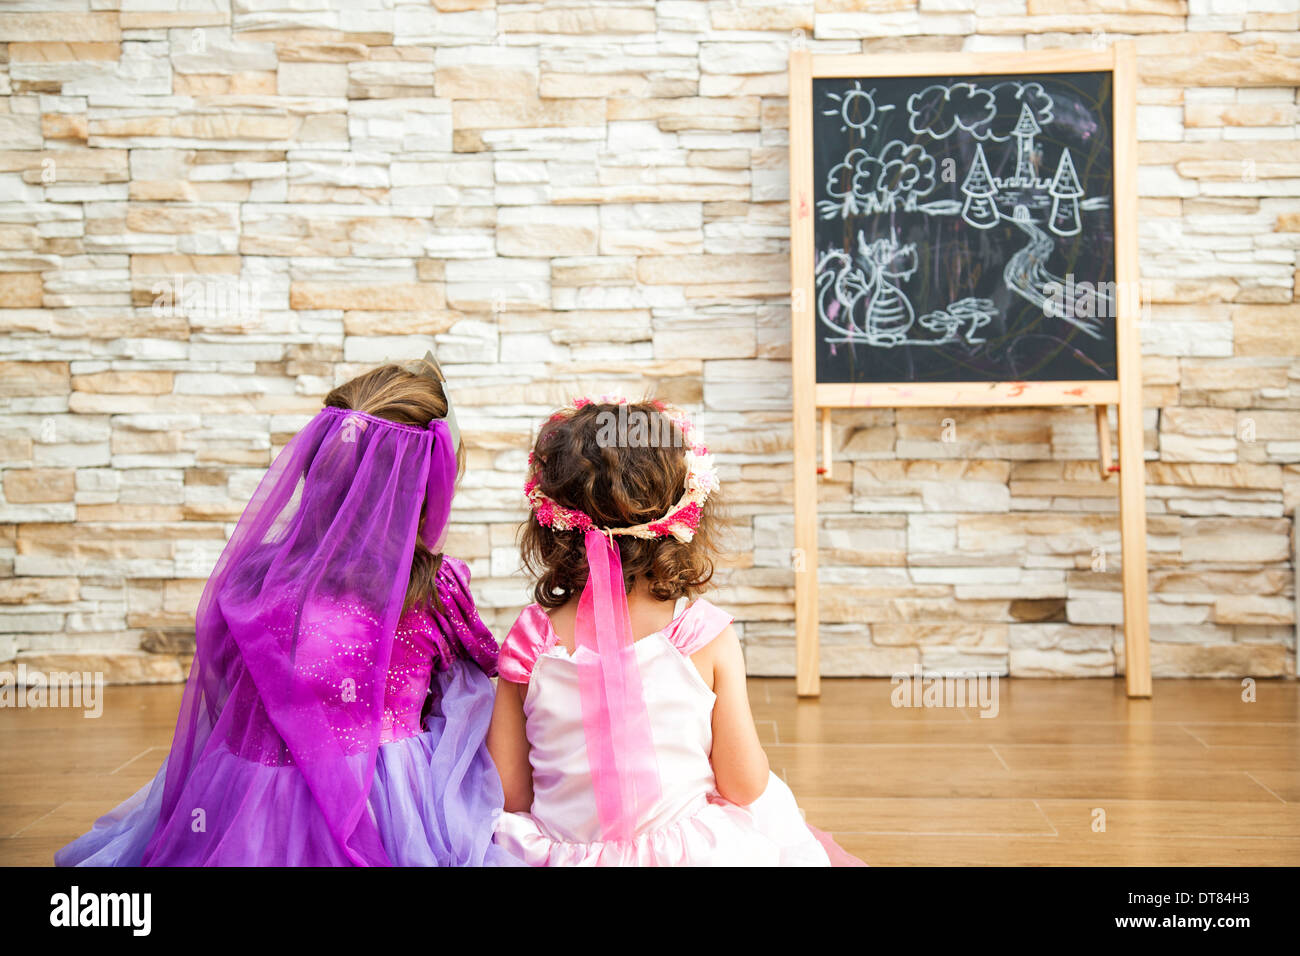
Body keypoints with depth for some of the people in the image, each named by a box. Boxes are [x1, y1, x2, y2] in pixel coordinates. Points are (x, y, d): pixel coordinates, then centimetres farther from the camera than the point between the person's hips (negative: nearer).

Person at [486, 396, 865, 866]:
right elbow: (746, 787, -9)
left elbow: (508, 797, -6)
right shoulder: (708, 636, -13)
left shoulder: (529, 641, -9)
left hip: (566, 852, 1)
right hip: (692, 851, -1)